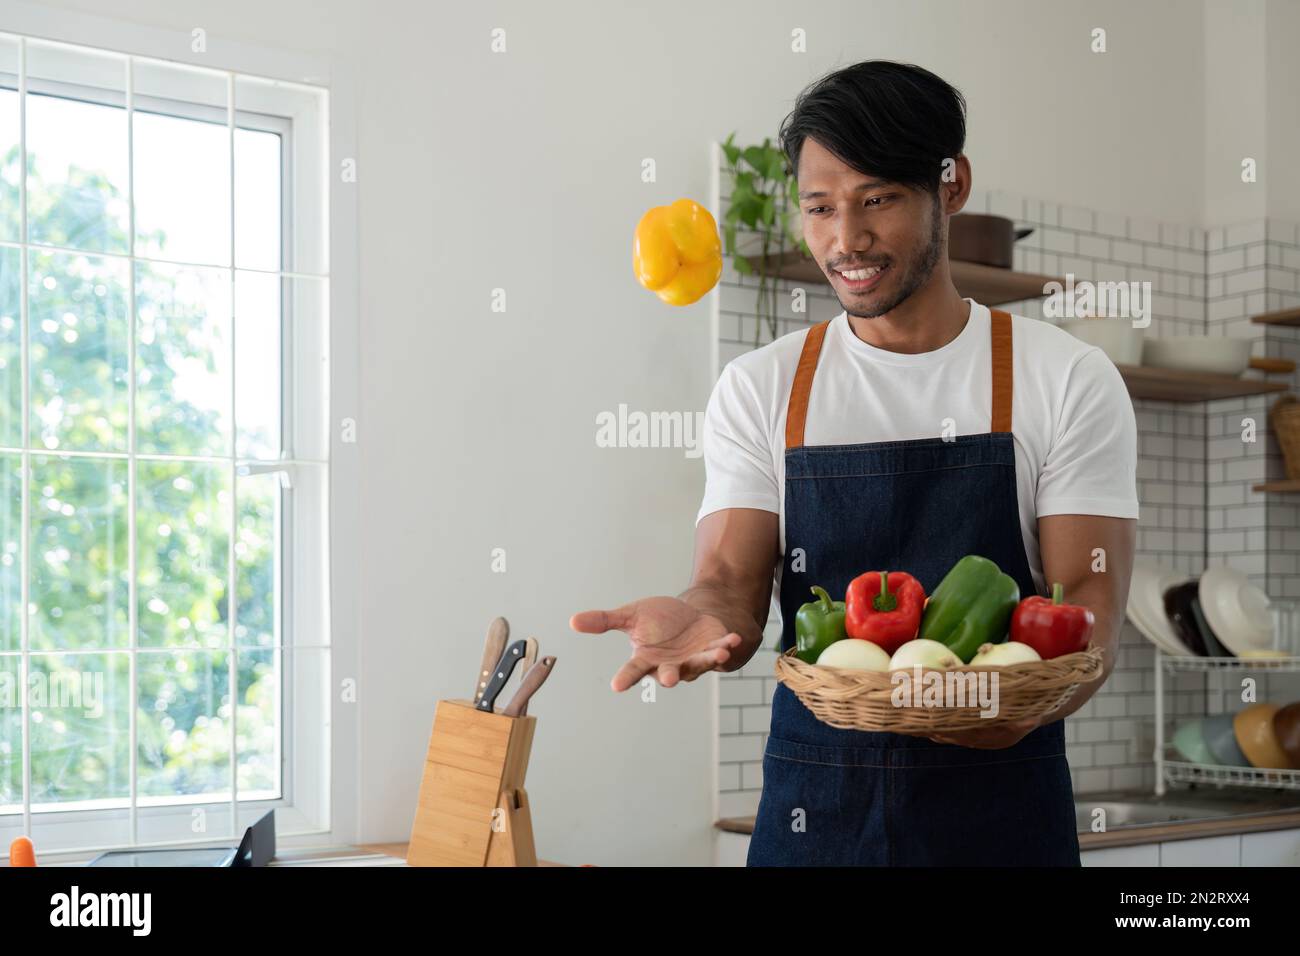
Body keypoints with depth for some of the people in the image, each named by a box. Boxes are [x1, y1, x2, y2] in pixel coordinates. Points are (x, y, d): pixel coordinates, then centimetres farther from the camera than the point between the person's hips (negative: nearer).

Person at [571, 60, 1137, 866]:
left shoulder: (1066, 378, -2)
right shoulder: (760, 390, 3)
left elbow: (1090, 600, -8)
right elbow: (733, 585, -4)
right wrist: (702, 617, -29)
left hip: (1001, 805, -1)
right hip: (814, 800, 2)